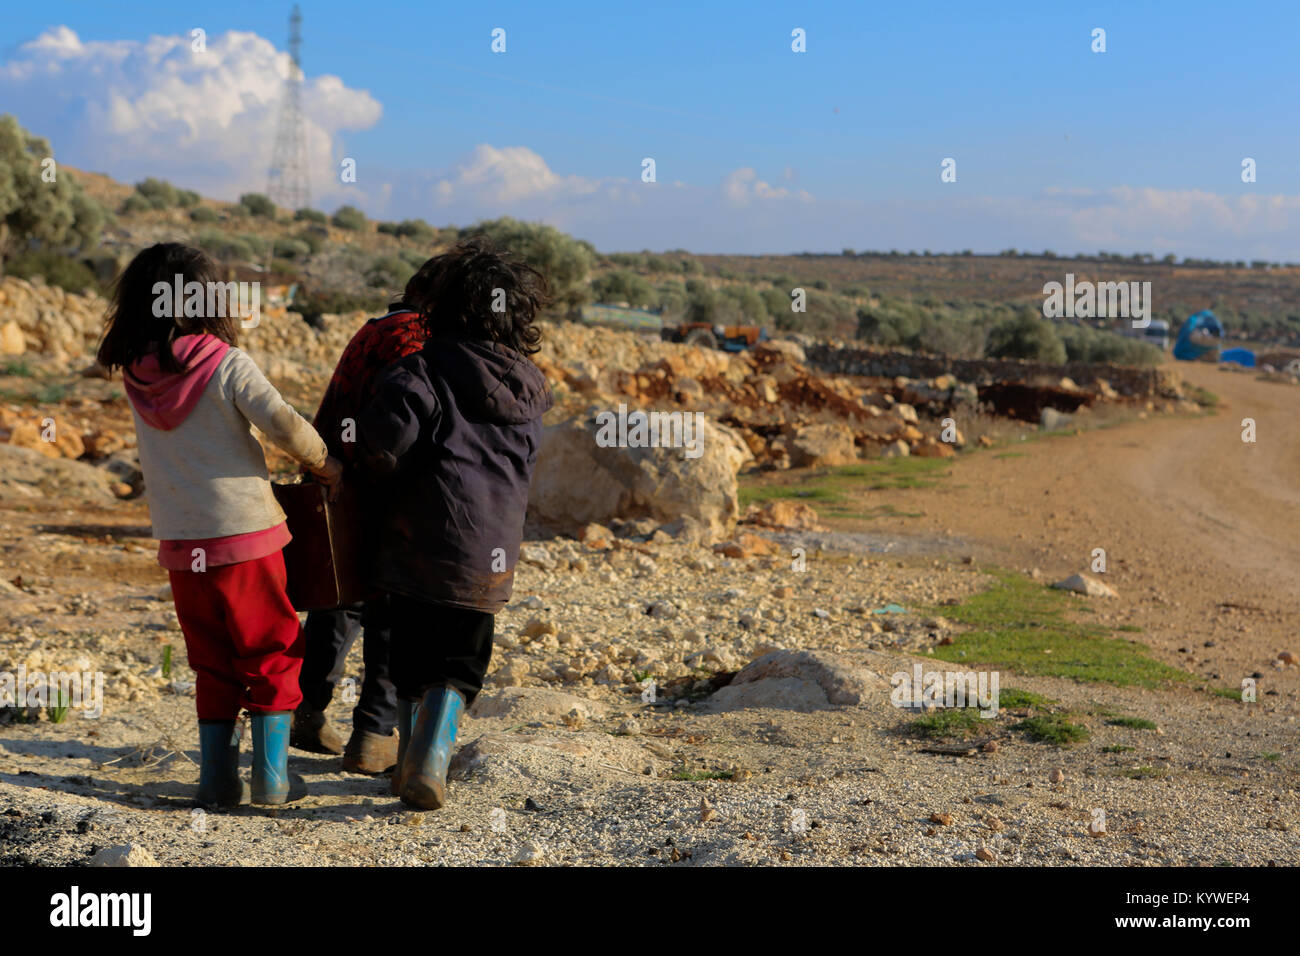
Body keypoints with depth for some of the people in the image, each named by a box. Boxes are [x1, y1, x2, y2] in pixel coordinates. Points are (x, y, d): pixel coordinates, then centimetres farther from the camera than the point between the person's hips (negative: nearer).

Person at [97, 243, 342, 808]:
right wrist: (326, 465, -2)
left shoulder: (136, 376, 0)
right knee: (272, 654, 10)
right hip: (245, 532, -4)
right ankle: (270, 776, 9)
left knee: (212, 661, 16)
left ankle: (217, 778, 16)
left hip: (180, 543, 4)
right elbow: (284, 425, -17)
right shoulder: (228, 365, -12)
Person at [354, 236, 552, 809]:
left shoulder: (430, 365, -6)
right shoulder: (528, 390, 12)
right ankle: (429, 765, -4)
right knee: (459, 665, 11)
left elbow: (390, 423, -24)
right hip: (491, 554, 3)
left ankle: (412, 759, 23)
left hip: (419, 541, -3)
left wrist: (384, 472, -4)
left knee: (411, 660, 15)